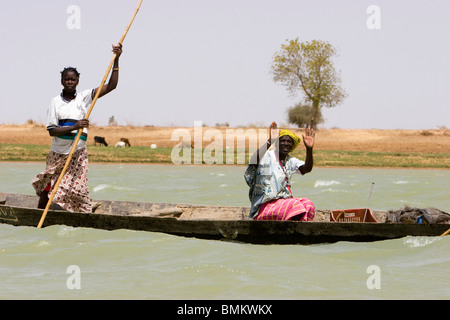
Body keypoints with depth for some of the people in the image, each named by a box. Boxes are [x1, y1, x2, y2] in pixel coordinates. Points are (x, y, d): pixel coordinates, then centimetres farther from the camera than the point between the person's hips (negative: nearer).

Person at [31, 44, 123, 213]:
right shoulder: (56, 102, 0)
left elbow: (111, 86, -2)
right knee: (46, 191, 5)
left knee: (77, 189, -11)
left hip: (78, 154, 0)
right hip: (58, 154, 0)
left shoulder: (84, 97, 3)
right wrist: (74, 127, -21)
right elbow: (52, 130, -6)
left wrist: (116, 60, -10)